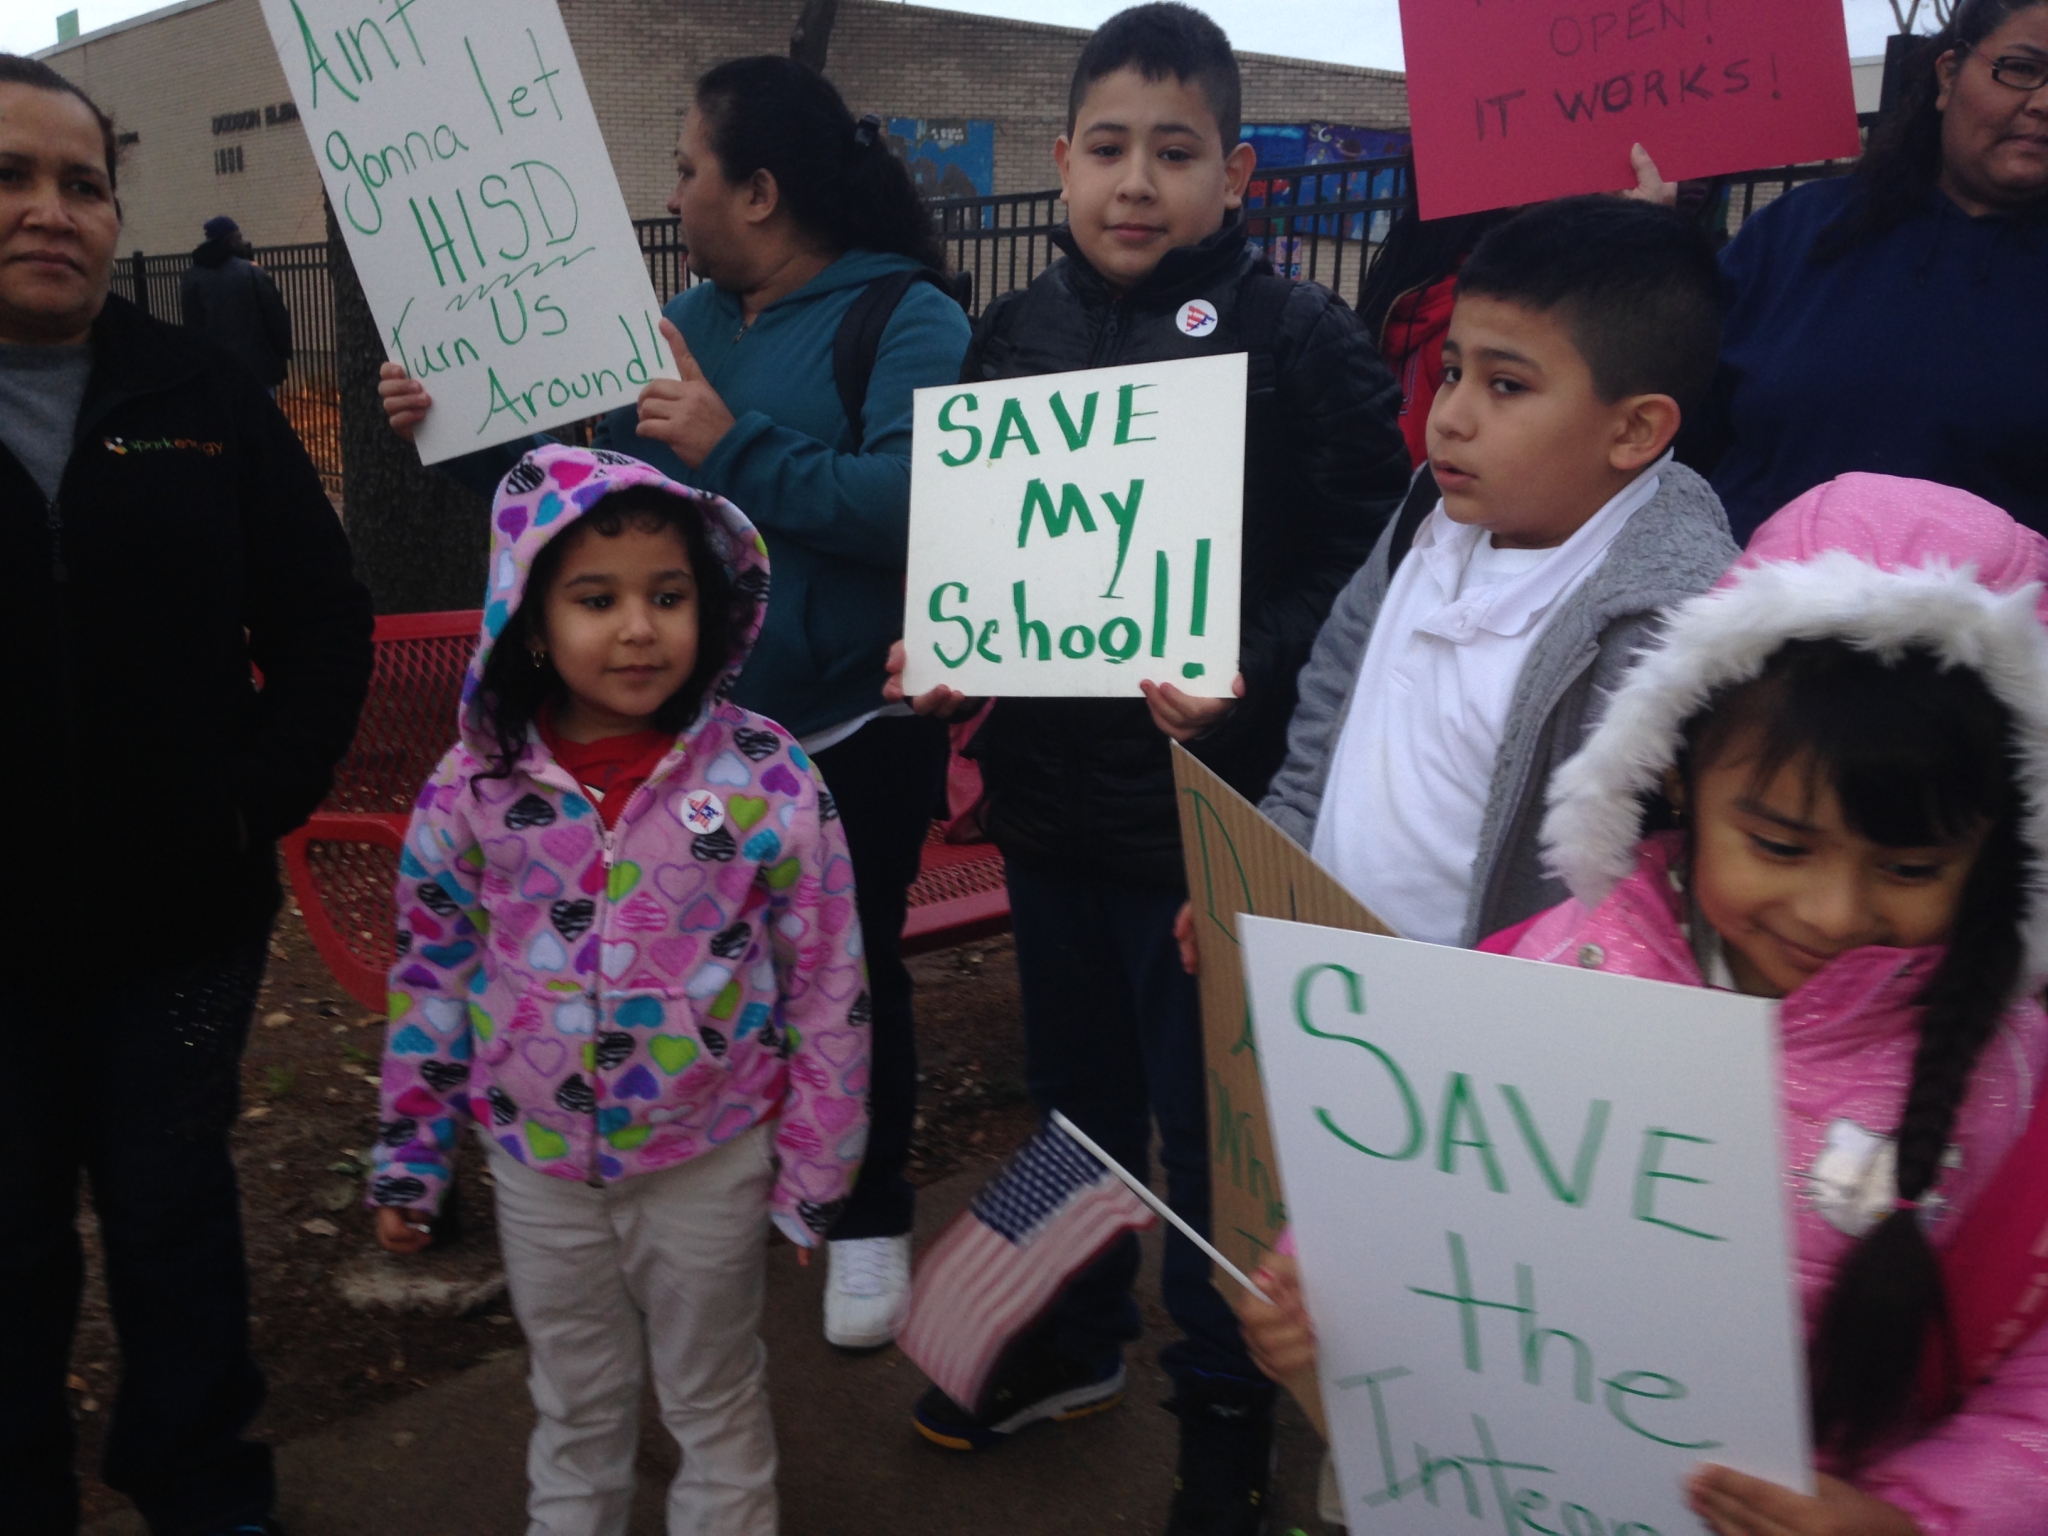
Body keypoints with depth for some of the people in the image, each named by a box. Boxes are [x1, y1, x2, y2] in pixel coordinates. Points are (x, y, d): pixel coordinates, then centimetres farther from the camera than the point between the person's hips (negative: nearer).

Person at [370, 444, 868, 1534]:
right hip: (538, 1166, 2)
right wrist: (407, 1158, 6)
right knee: (576, 1404, 24)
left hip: (711, 1165, -2)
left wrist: (812, 1171, -5)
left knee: (715, 1401, 20)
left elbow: (827, 990, -10)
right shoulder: (473, 788, -10)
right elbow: (431, 976, 2)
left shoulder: (768, 780, -17)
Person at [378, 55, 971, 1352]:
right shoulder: (683, 322, 9)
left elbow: (917, 506, -31)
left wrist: (738, 450, -30)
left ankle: (873, 1218, 30)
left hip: (851, 735, -6)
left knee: (851, 972, 9)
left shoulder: (907, 317, -14)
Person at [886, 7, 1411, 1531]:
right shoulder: (1014, 332, 7)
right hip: (1047, 786, 6)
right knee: (1073, 1082, 21)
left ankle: (1227, 1403, 29)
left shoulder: (1300, 336, -9)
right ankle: (1078, 1342, 43)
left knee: (1207, 1115, 7)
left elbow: (1362, 561, -13)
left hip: (1210, 800, -5)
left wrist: (1252, 676, -28)